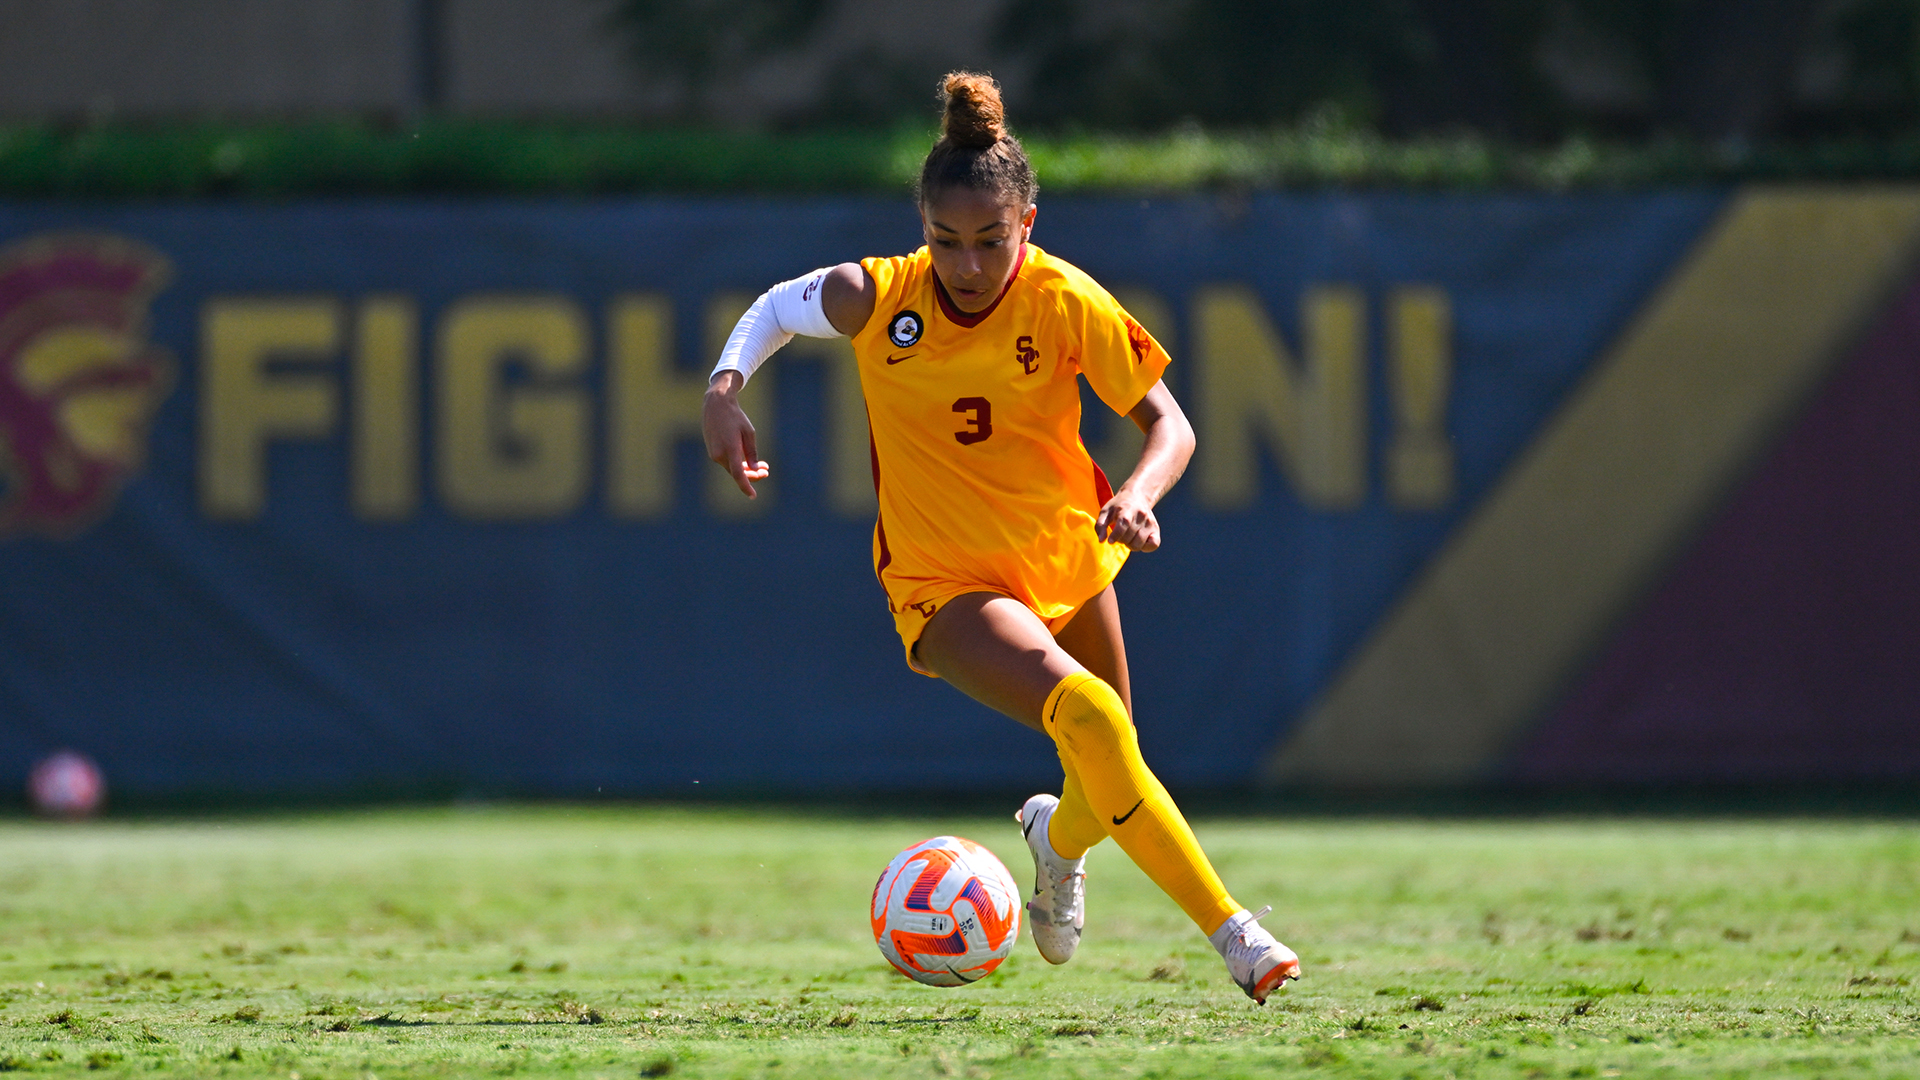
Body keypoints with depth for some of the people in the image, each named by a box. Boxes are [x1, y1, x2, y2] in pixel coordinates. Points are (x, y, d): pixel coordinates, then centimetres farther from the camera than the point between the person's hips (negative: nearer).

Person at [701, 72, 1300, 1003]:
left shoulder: (1064, 303, -16)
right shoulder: (876, 299, -15)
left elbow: (1167, 422, -8)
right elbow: (778, 308, 6)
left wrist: (1139, 492, -28)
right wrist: (725, 390, -12)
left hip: (1069, 561, 3)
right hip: (946, 586, -3)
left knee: (1107, 787, 14)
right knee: (1088, 714, -29)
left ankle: (1057, 839, 54)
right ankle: (1231, 932, -26)